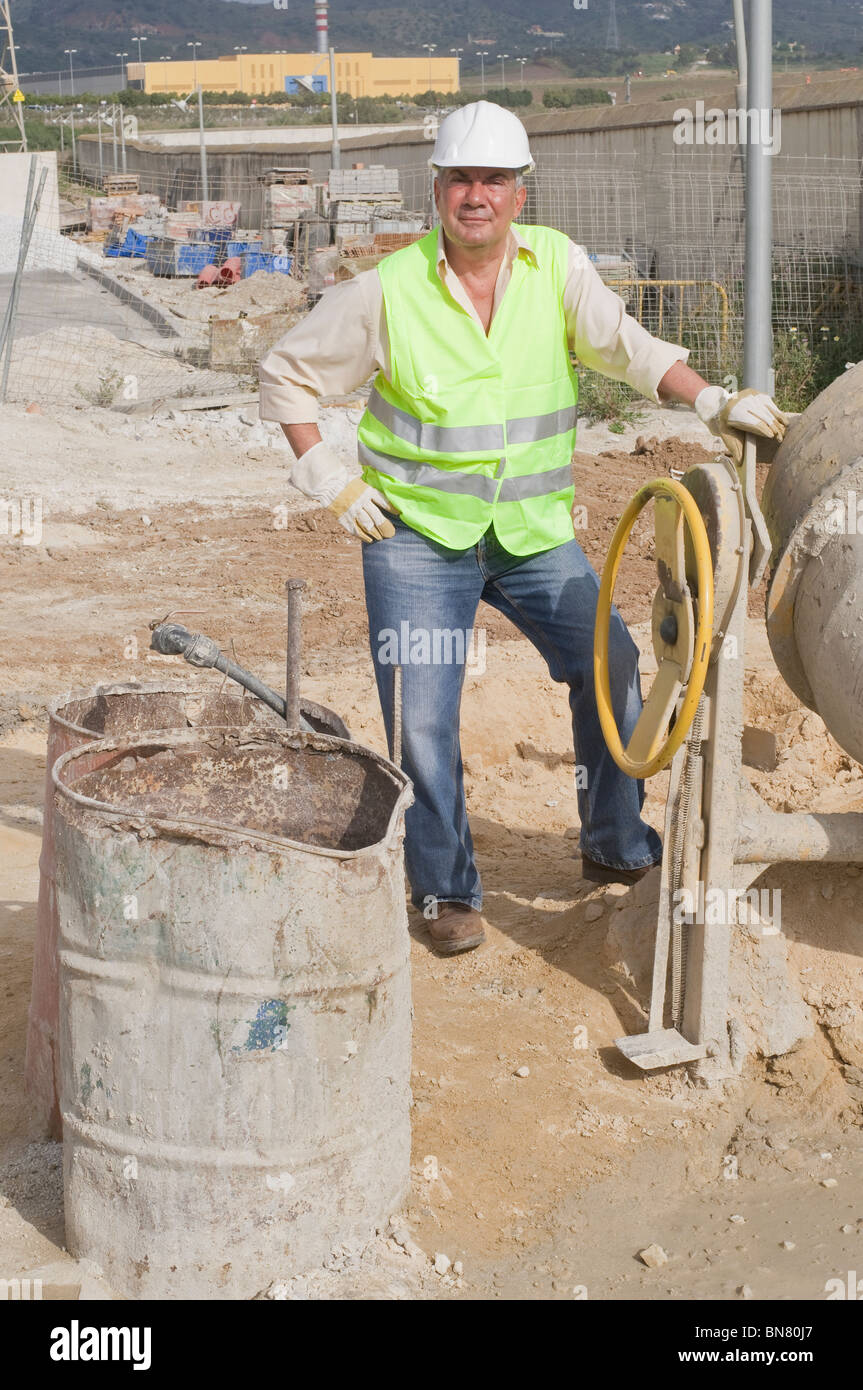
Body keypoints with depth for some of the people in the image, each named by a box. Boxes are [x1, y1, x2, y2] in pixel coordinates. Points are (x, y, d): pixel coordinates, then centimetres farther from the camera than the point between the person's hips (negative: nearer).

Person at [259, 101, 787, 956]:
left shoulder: (556, 264, -1)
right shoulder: (388, 291, -7)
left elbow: (623, 345, -10)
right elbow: (287, 374, 1)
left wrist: (712, 402, -26)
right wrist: (332, 484, -6)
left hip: (535, 533, 2)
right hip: (416, 535, -2)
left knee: (610, 667, -4)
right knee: (421, 717, -5)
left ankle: (616, 849, 18)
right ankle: (446, 892, 14)